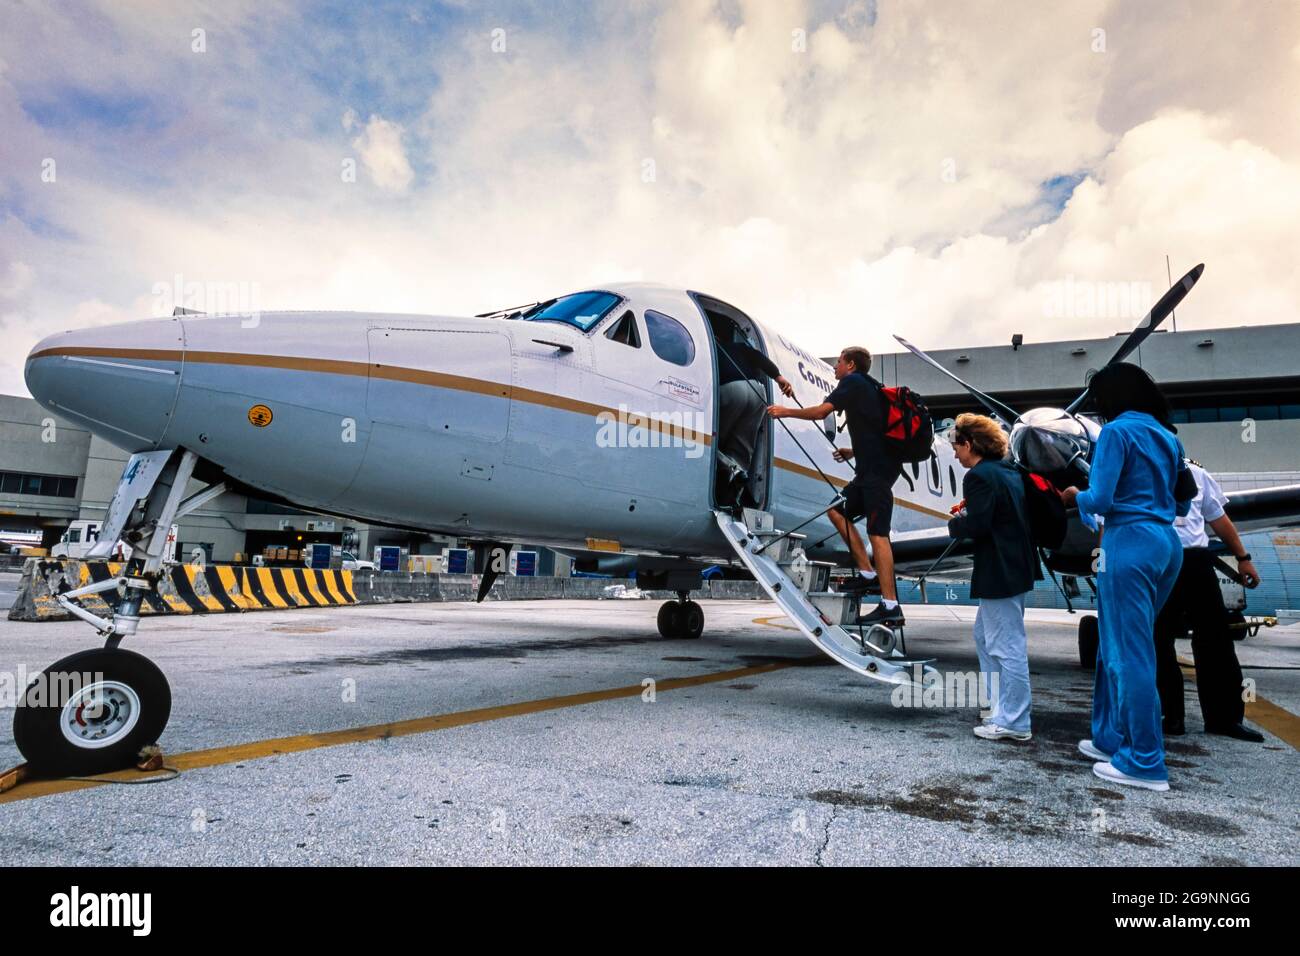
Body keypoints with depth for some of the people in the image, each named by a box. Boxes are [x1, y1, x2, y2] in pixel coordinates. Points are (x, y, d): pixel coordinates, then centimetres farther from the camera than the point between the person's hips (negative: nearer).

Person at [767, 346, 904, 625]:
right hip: (872, 469, 10)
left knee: (877, 533, -13)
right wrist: (853, 452, 25)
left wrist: (786, 411, 4)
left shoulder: (853, 381, -1)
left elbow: (820, 412, -9)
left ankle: (890, 605, -15)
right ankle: (868, 574, 12)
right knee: (838, 510, 15)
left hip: (877, 470, -10)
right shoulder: (871, 388, 26)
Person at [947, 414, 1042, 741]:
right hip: (1017, 567, 10)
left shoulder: (979, 476, -16)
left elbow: (976, 525, -21)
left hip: (999, 573, -10)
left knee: (1007, 646, -3)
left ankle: (1014, 721, 6)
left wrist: (955, 523, -3)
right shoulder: (1009, 472, 13)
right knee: (985, 635, 22)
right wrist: (970, 510, 12)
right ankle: (998, 704, 31)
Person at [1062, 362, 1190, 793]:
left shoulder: (1117, 431, -9)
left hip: (1130, 544, -8)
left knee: (1131, 653, -2)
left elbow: (1100, 500, -15)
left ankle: (1145, 763, 5)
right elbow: (1181, 504, 19)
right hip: (1167, 544, 8)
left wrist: (1074, 496, 4)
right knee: (1117, 645, 17)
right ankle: (1112, 737, 26)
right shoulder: (1167, 437, 15)